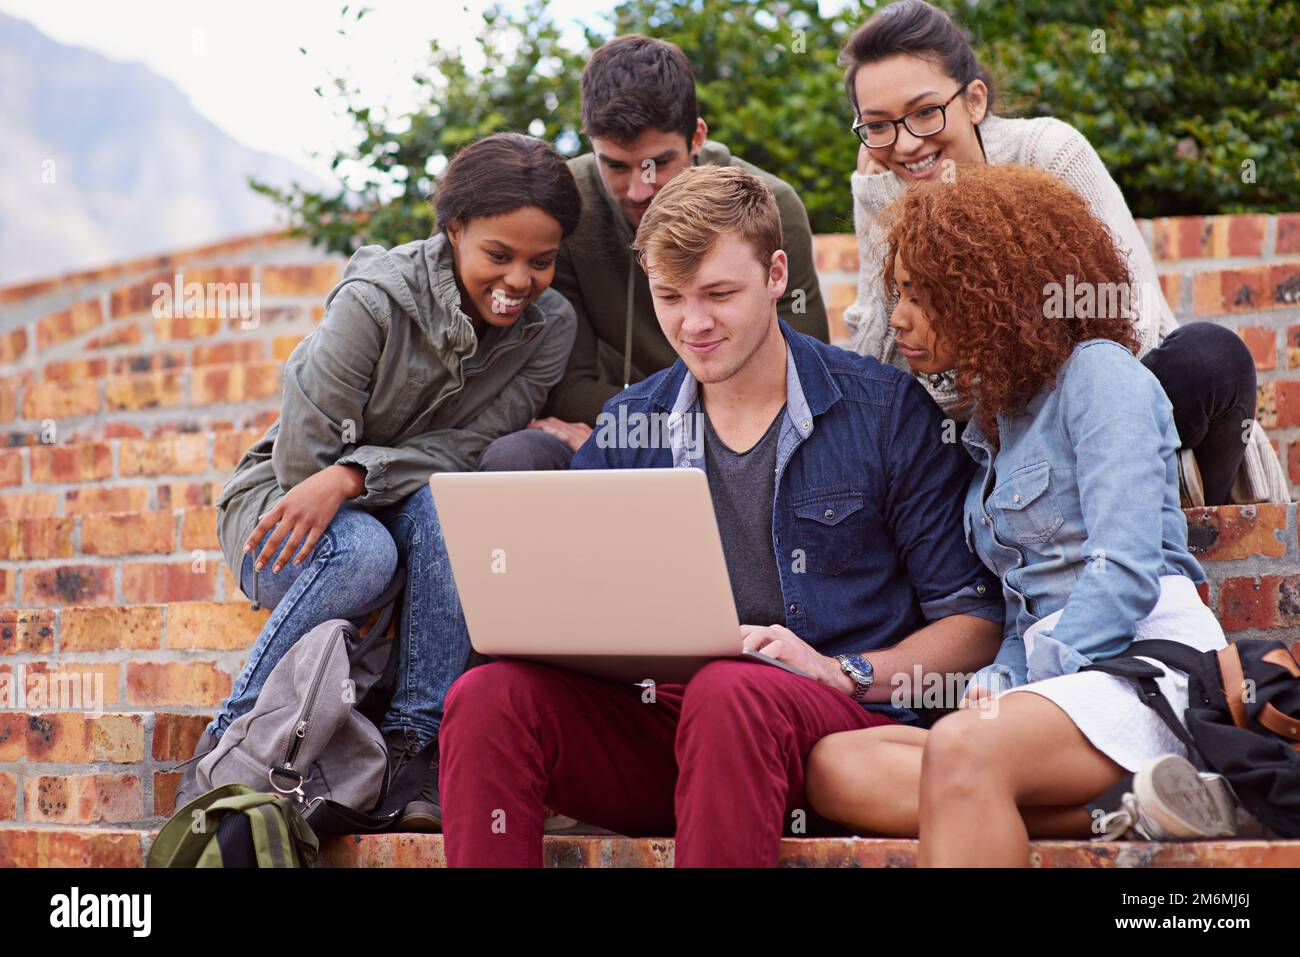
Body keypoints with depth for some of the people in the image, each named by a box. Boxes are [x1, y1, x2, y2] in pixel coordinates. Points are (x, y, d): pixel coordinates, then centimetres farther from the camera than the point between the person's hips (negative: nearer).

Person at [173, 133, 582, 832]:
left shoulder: (550, 326, -9)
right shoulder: (375, 302, -21)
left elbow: (469, 450, -17)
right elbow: (302, 460, -21)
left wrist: (351, 478, -33)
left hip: (412, 515, 3)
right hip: (282, 504, -3)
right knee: (362, 550, -37)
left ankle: (414, 744, -30)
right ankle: (222, 754, -24)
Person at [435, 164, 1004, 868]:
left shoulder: (887, 411, 3)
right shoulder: (625, 428, 16)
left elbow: (977, 622, 2)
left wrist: (847, 672, -14)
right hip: (665, 724, 4)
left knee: (729, 691, -39)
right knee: (488, 695, -25)